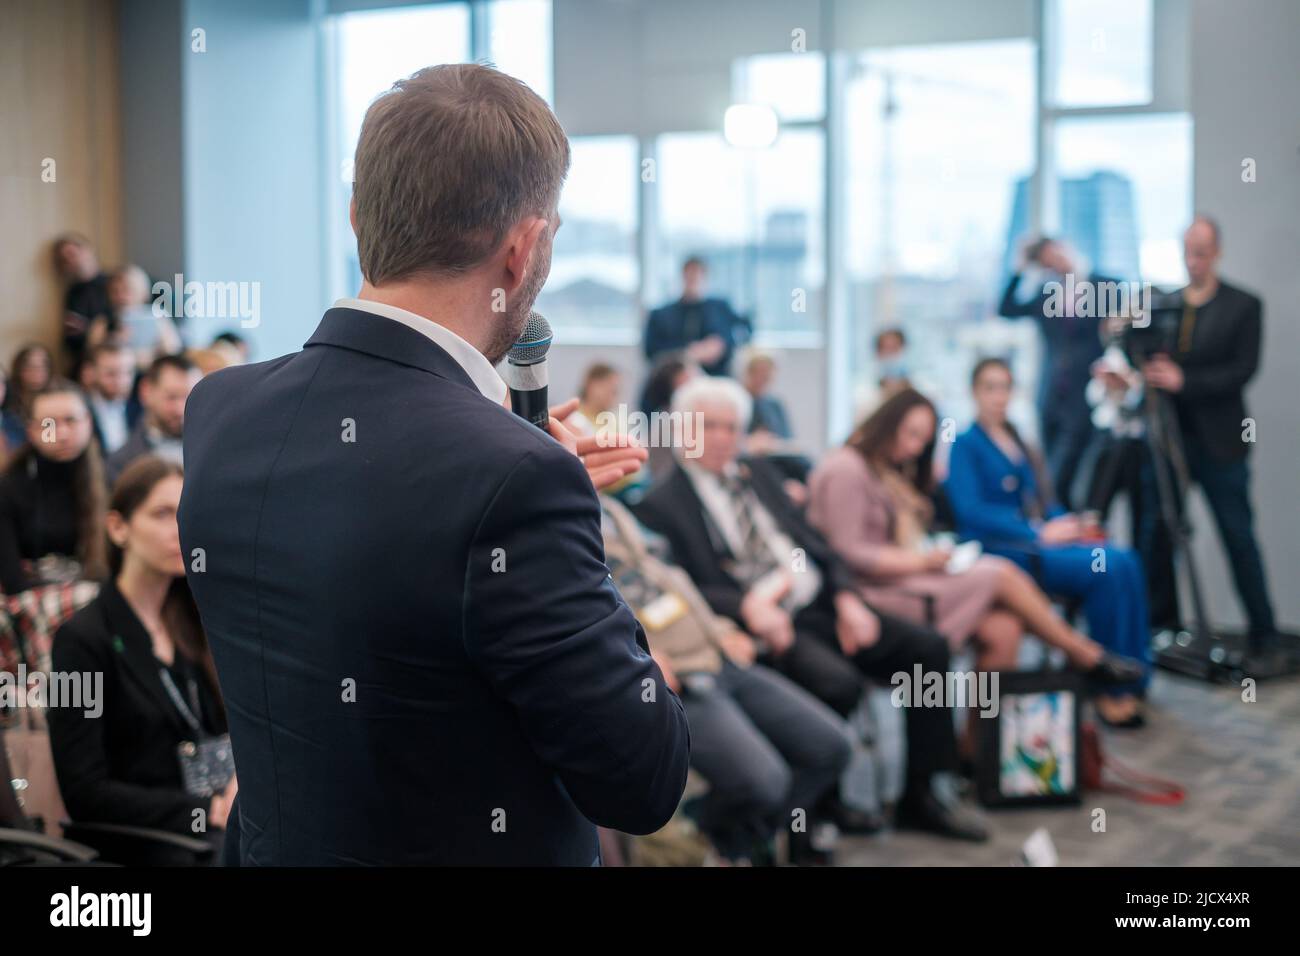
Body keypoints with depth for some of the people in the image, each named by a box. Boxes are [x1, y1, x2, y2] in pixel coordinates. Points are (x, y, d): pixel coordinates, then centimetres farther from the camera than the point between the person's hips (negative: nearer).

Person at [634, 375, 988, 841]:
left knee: (928, 647, -6)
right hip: (760, 624, -7)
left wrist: (848, 597, 0)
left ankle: (925, 795, 4)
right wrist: (746, 607, -26)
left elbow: (811, 538, 16)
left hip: (821, 607, 7)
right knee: (838, 683, -33)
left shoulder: (760, 472, 19)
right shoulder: (661, 504, -2)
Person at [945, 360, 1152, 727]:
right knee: (1105, 569, -26)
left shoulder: (1016, 440, 22)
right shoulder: (965, 445, -1)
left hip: (1041, 539, 7)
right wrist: (1039, 533, -19)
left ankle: (1131, 679, -20)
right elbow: (971, 511, -14)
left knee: (1125, 561, -20)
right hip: (1003, 550, -7)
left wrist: (1070, 523, 0)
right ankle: (1108, 685, -16)